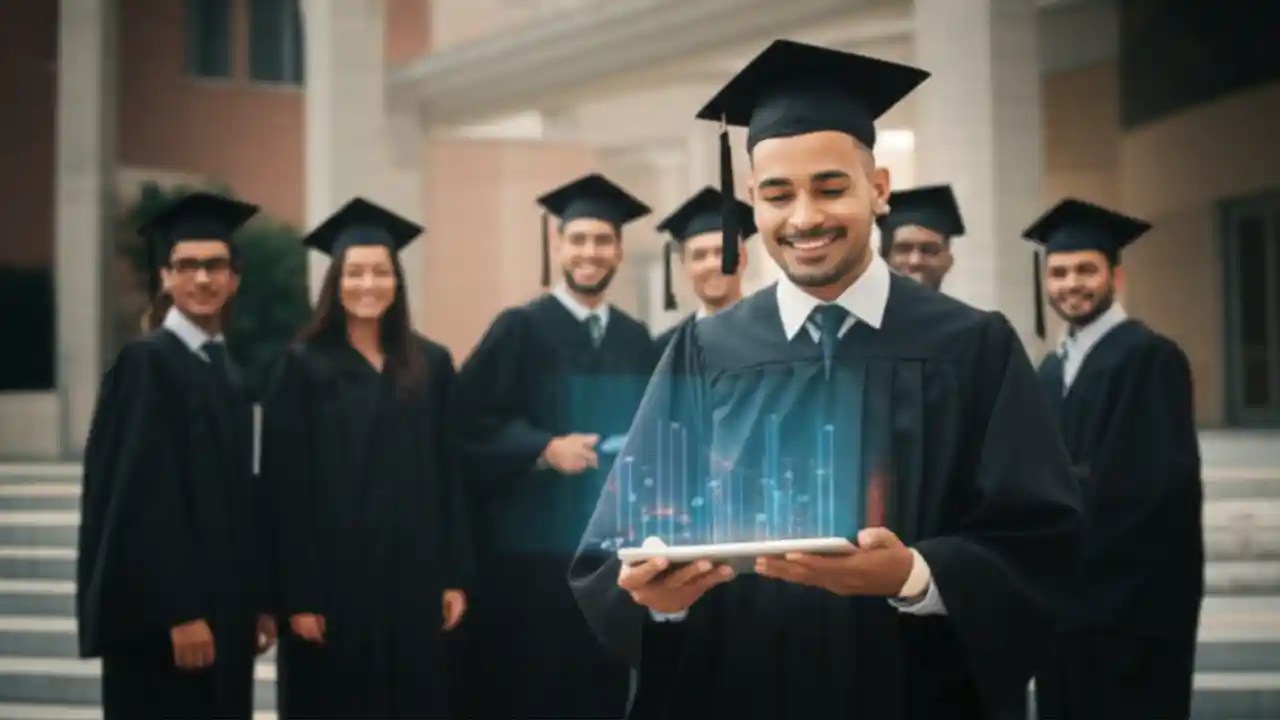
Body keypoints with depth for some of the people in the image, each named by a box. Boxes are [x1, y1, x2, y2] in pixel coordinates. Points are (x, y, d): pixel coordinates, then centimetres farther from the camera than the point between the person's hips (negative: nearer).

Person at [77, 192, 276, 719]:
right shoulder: (146, 362, -11)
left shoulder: (228, 370, 13)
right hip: (162, 612, -8)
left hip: (224, 606, 8)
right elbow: (144, 497, -17)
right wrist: (179, 612, -21)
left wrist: (258, 601, 12)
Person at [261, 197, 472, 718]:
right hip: (334, 576, -3)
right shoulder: (303, 367, -3)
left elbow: (449, 477, 7)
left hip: (414, 576, 3)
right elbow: (286, 488, -6)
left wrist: (455, 576, 2)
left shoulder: (431, 364, 7)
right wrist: (298, 596, -11)